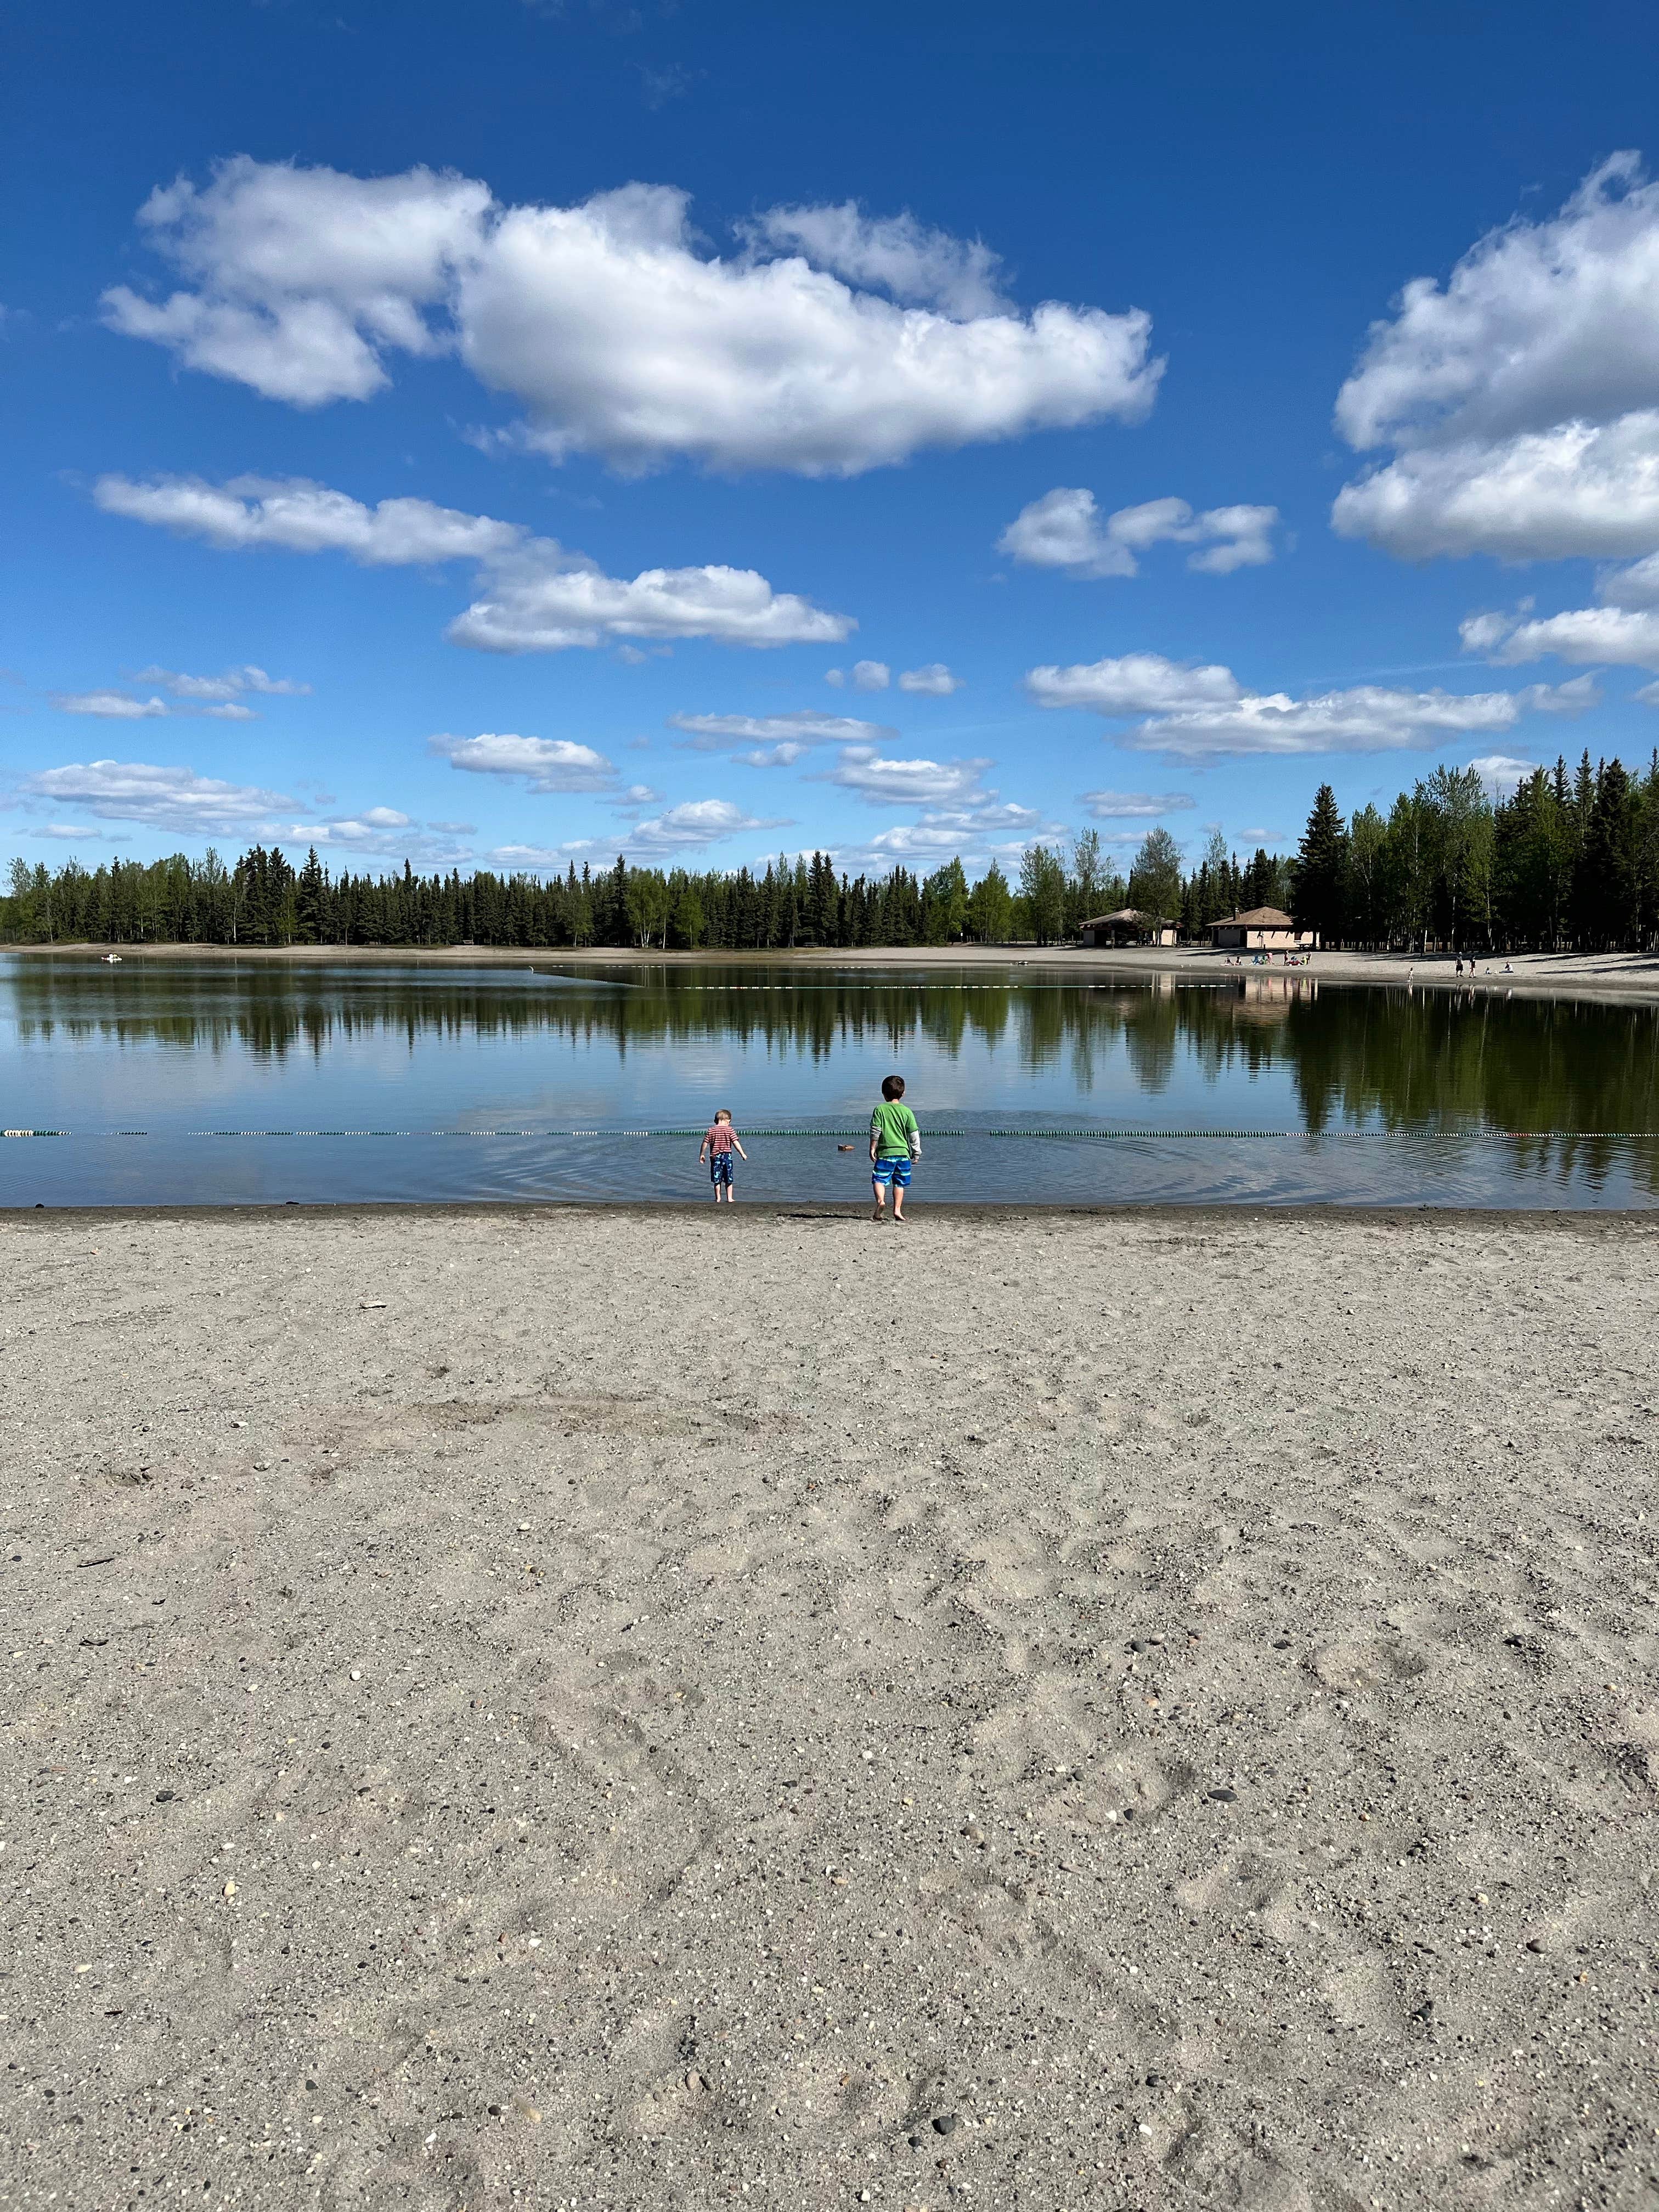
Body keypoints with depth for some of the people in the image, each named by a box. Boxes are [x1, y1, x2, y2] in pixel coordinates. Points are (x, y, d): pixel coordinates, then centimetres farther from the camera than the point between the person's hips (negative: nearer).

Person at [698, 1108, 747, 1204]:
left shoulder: (711, 1130, 1)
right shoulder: (730, 1130, -3)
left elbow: (705, 1143, 1)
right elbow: (736, 1143, -7)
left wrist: (702, 1155, 13)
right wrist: (742, 1154, -1)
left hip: (715, 1157, 1)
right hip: (727, 1156, -1)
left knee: (717, 1180, 8)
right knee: (729, 1180, 8)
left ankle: (718, 1198, 10)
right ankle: (730, 1198, 9)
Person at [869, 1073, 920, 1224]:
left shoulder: (880, 1110, -3)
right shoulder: (907, 1111, 2)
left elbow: (875, 1132, -6)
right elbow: (914, 1134, 3)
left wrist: (872, 1149, 4)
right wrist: (917, 1152, 13)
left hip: (885, 1153, -2)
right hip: (903, 1152, 2)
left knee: (879, 1179, -2)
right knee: (900, 1183, 11)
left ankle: (880, 1201, -26)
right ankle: (897, 1210, 8)